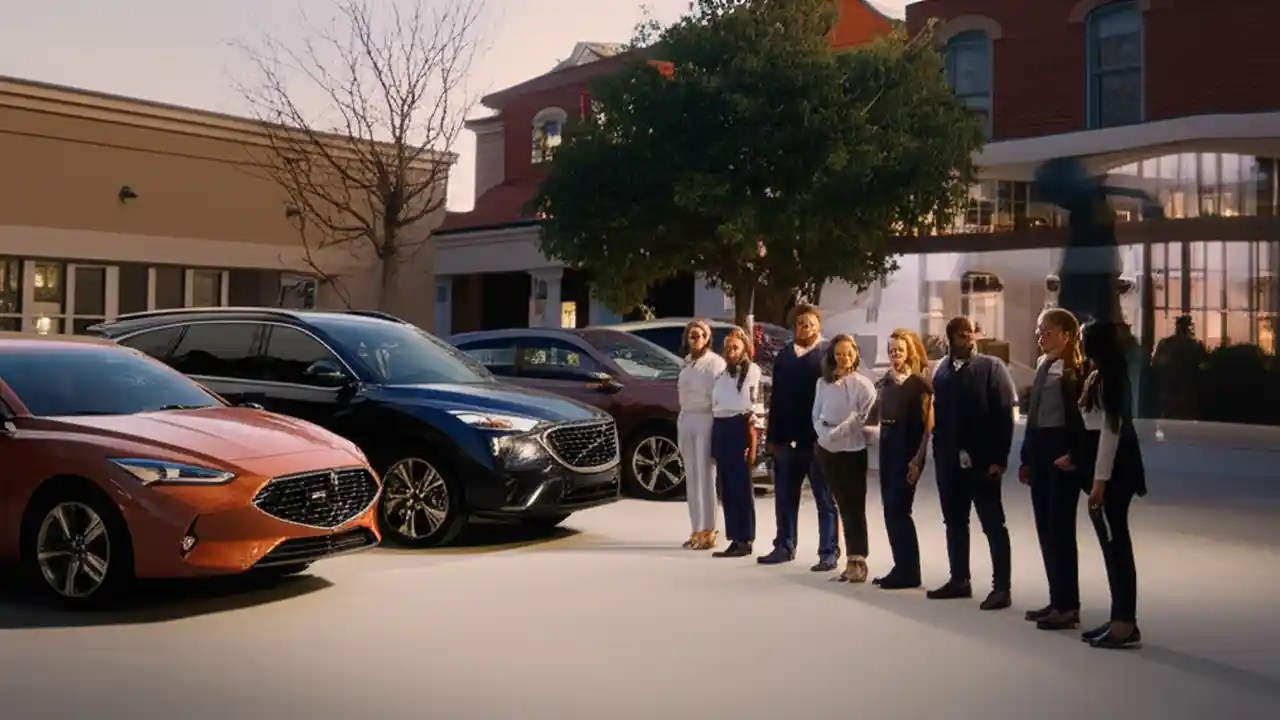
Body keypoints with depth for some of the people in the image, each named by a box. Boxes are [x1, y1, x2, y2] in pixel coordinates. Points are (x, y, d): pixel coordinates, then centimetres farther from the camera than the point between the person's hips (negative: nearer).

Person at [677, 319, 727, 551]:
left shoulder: (715, 362, -8)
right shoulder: (686, 363, 14)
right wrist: (681, 423, 14)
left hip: (705, 420, -7)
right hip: (685, 420, 7)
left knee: (705, 476, -7)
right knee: (691, 476, 8)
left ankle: (708, 531, -3)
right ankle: (697, 530, 14)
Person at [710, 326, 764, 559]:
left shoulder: (752, 371, -4)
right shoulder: (722, 374, 17)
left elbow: (755, 407, -10)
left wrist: (752, 443, -16)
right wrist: (714, 440, 11)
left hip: (739, 428, -7)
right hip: (720, 428, 7)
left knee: (741, 486, -4)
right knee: (726, 487, 7)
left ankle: (745, 540, 0)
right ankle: (735, 538, 13)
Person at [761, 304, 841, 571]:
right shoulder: (783, 356, 11)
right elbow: (776, 397, 10)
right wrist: (772, 436, 7)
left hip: (818, 440, -5)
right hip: (786, 439, 6)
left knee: (825, 500, 4)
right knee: (785, 498, 13)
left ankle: (829, 553, 8)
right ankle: (784, 547, 25)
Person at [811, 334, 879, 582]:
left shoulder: (862, 383, -6)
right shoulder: (823, 382, 8)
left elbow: (865, 417, -11)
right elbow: (817, 415, 8)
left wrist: (837, 432, -12)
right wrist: (824, 434, -8)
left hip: (852, 450, -4)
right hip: (827, 450, 4)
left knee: (854, 506, -2)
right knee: (843, 505, 8)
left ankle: (857, 560, 1)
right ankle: (852, 559, 14)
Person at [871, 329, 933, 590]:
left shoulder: (919, 384, -6)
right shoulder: (884, 383, 12)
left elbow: (927, 425, -11)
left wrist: (918, 459, -16)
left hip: (908, 450, -7)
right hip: (887, 448, 7)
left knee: (898, 508, -8)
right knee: (891, 509, 7)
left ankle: (909, 572, 0)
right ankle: (902, 568, 16)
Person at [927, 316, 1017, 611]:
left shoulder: (992, 367, -4)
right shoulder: (942, 371, 9)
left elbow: (1004, 415, -10)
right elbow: (938, 415, 6)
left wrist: (998, 458, -16)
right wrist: (938, 453, 0)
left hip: (982, 460, -5)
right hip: (950, 460, 5)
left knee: (993, 524, 0)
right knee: (954, 522, 13)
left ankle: (1001, 587, 3)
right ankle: (959, 580, 25)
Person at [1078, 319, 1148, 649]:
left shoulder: (1107, 378, -15)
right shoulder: (1102, 377, 14)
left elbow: (1110, 431, -19)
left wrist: (1100, 481, -20)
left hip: (1113, 471, -10)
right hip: (1113, 468, 10)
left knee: (1115, 543, -7)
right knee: (1114, 543, 12)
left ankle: (1126, 624, -2)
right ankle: (1121, 619, 18)